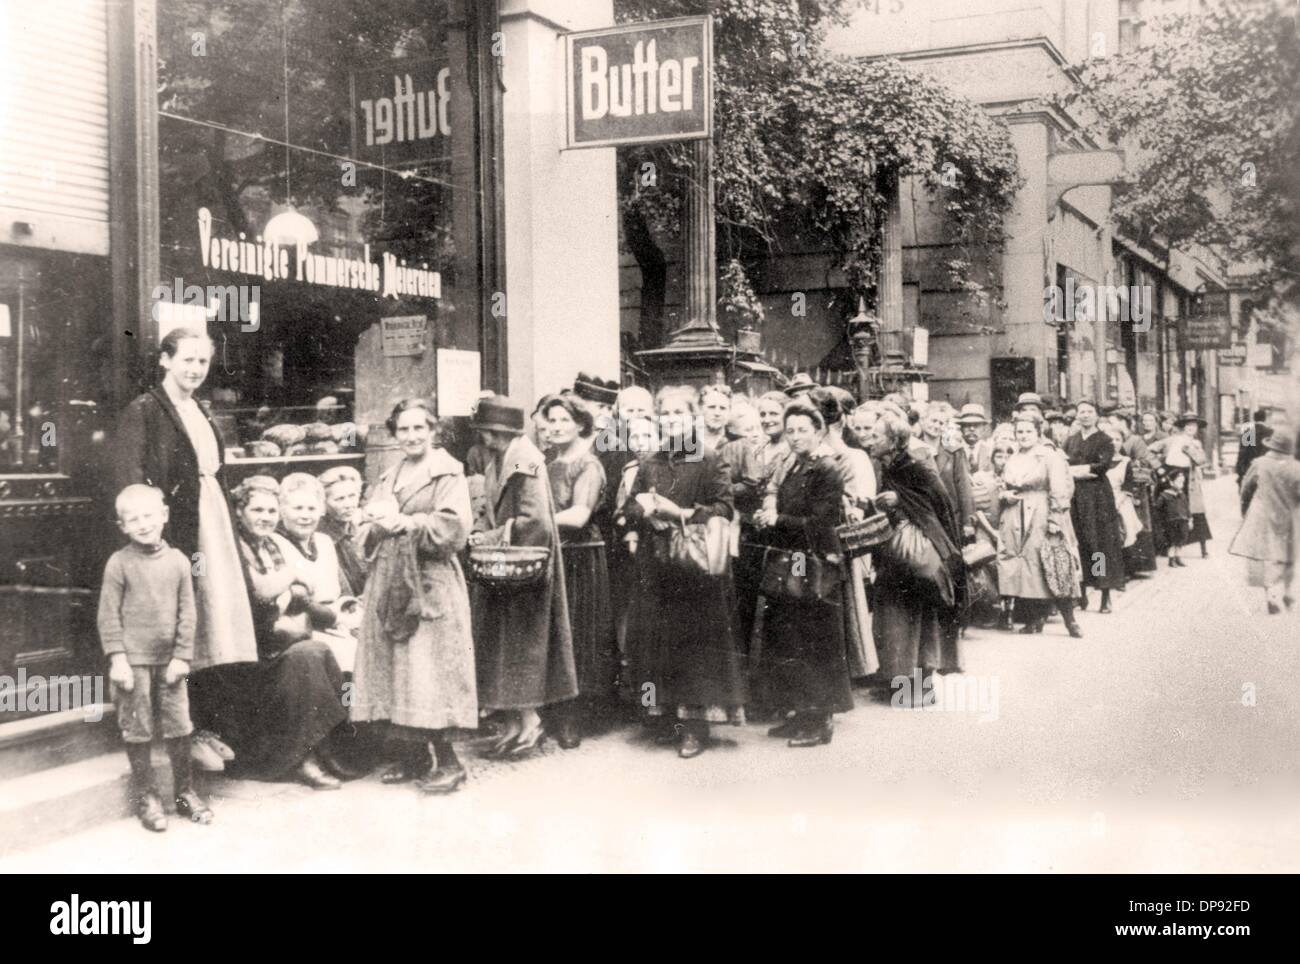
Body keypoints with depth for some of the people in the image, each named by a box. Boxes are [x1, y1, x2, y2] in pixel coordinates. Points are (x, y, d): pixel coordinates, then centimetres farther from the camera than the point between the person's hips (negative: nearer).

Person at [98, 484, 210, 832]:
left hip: (168, 659, 3)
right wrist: (117, 658, -11)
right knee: (137, 730, 5)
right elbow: (109, 615, -6)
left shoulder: (177, 561, 1)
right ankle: (145, 796, 16)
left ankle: (184, 791, 21)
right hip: (133, 660, -2)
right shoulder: (119, 563, -6)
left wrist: (182, 656, -3)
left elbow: (187, 613, 3)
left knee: (178, 727, 8)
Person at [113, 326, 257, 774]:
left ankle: (211, 726, 16)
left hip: (214, 529, 8)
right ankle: (188, 733, 5)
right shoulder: (142, 412, -6)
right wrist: (155, 532, -21)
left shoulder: (202, 413, 18)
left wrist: (229, 530, 14)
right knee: (184, 636, -4)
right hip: (174, 533, -8)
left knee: (222, 633, 7)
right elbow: (129, 482, -14)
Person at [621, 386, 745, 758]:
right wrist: (646, 512, -7)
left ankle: (695, 723, 3)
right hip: (654, 566, 5)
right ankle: (663, 714, 18)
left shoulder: (710, 462, -2)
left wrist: (680, 512, -16)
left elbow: (724, 509, -10)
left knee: (695, 641, -4)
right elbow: (629, 510, 15)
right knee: (656, 639, 6)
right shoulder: (650, 465, 15)